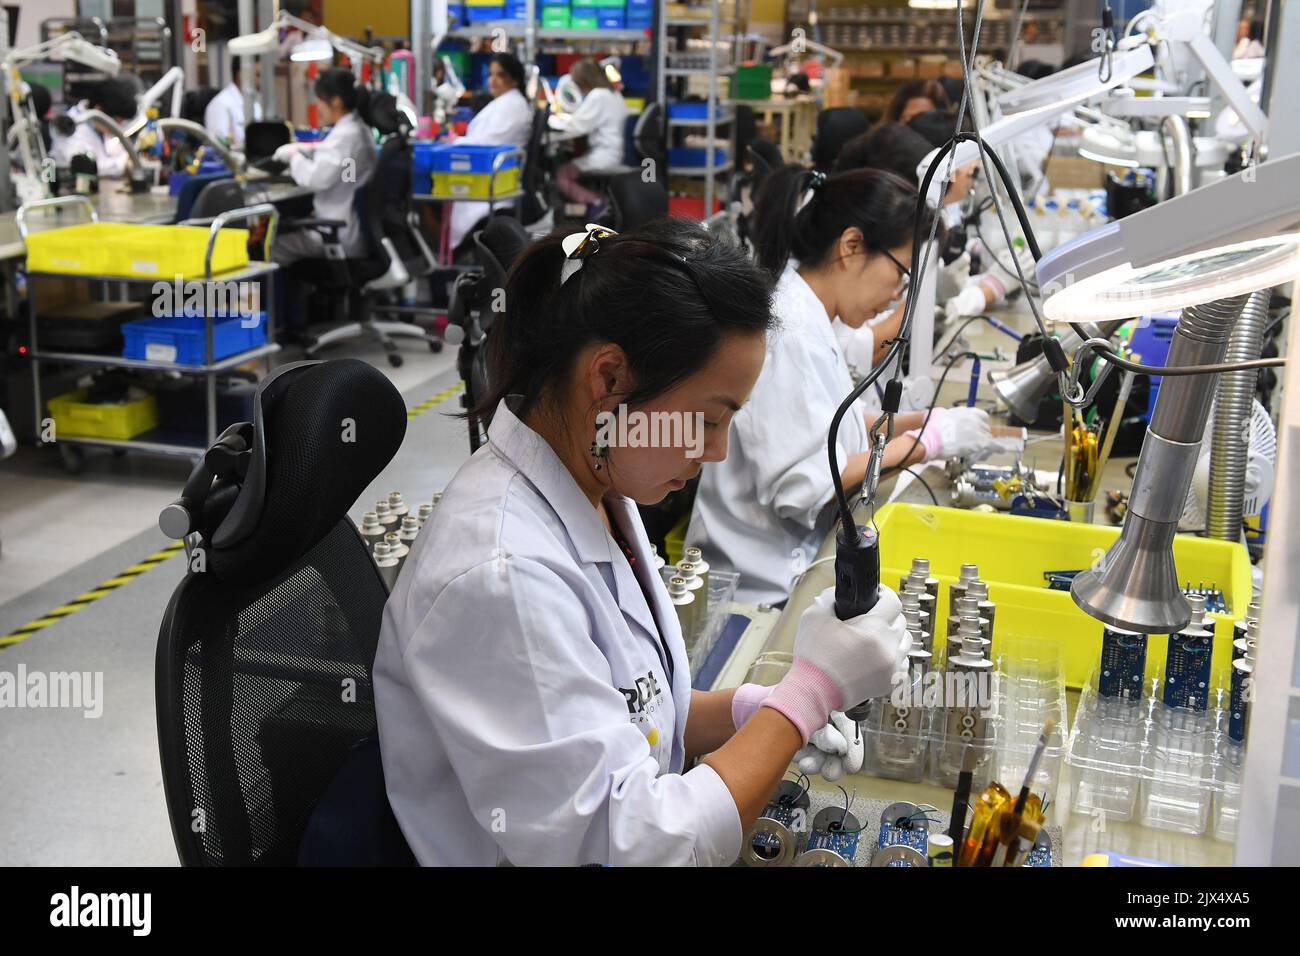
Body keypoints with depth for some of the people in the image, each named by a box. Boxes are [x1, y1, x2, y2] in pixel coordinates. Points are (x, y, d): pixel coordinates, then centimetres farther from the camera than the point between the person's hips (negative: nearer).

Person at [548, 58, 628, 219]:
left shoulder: (597, 96, -15)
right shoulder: (614, 93, 15)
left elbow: (576, 127, -14)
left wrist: (553, 119, 2)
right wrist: (564, 117, 16)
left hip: (604, 156, -10)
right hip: (616, 153, 10)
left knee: (560, 175, -4)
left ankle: (595, 201, -15)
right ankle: (598, 200, 8)